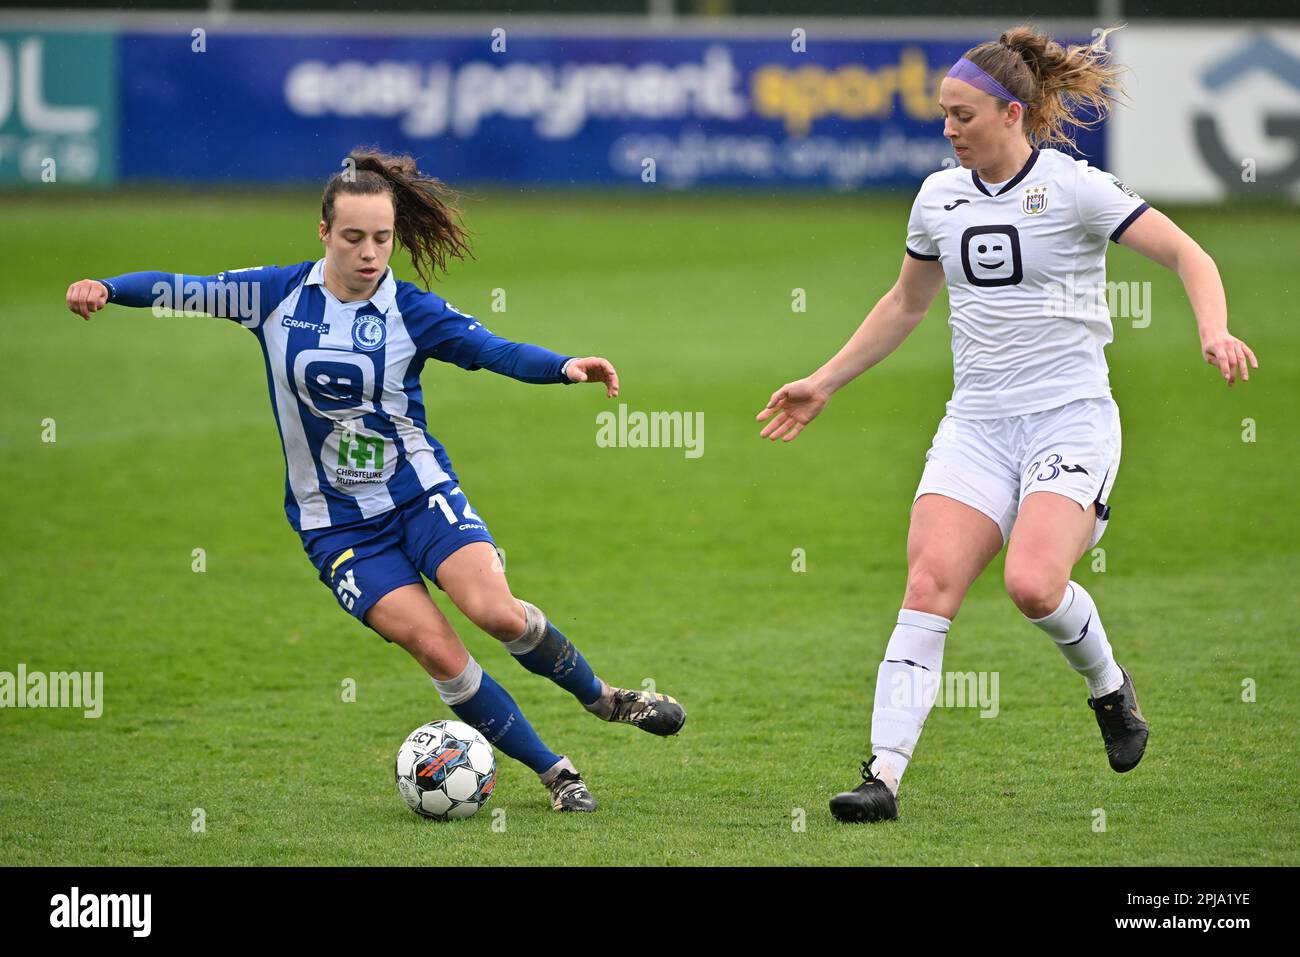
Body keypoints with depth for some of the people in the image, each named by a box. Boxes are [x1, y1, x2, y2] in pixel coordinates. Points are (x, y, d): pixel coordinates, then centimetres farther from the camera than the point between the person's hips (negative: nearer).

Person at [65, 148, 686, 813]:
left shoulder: (411, 310, -6)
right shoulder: (276, 294, -3)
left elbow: (498, 351, -19)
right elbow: (180, 290, 3)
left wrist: (567, 367, -37)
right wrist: (105, 288, -15)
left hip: (421, 492, 0)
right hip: (335, 521, 0)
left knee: (496, 612, -22)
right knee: (435, 650, -15)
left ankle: (603, 698, 8)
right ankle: (553, 772, -2)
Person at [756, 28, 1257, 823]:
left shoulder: (1073, 188, -7)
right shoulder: (939, 197, 10)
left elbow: (1188, 255, -5)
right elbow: (906, 304, 26)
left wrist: (1215, 332, -24)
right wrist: (825, 383, 25)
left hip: (1071, 419, -5)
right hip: (977, 422, 5)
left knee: (1033, 583, -25)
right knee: (931, 581, -15)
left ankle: (1109, 685, 8)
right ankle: (885, 773, -18)